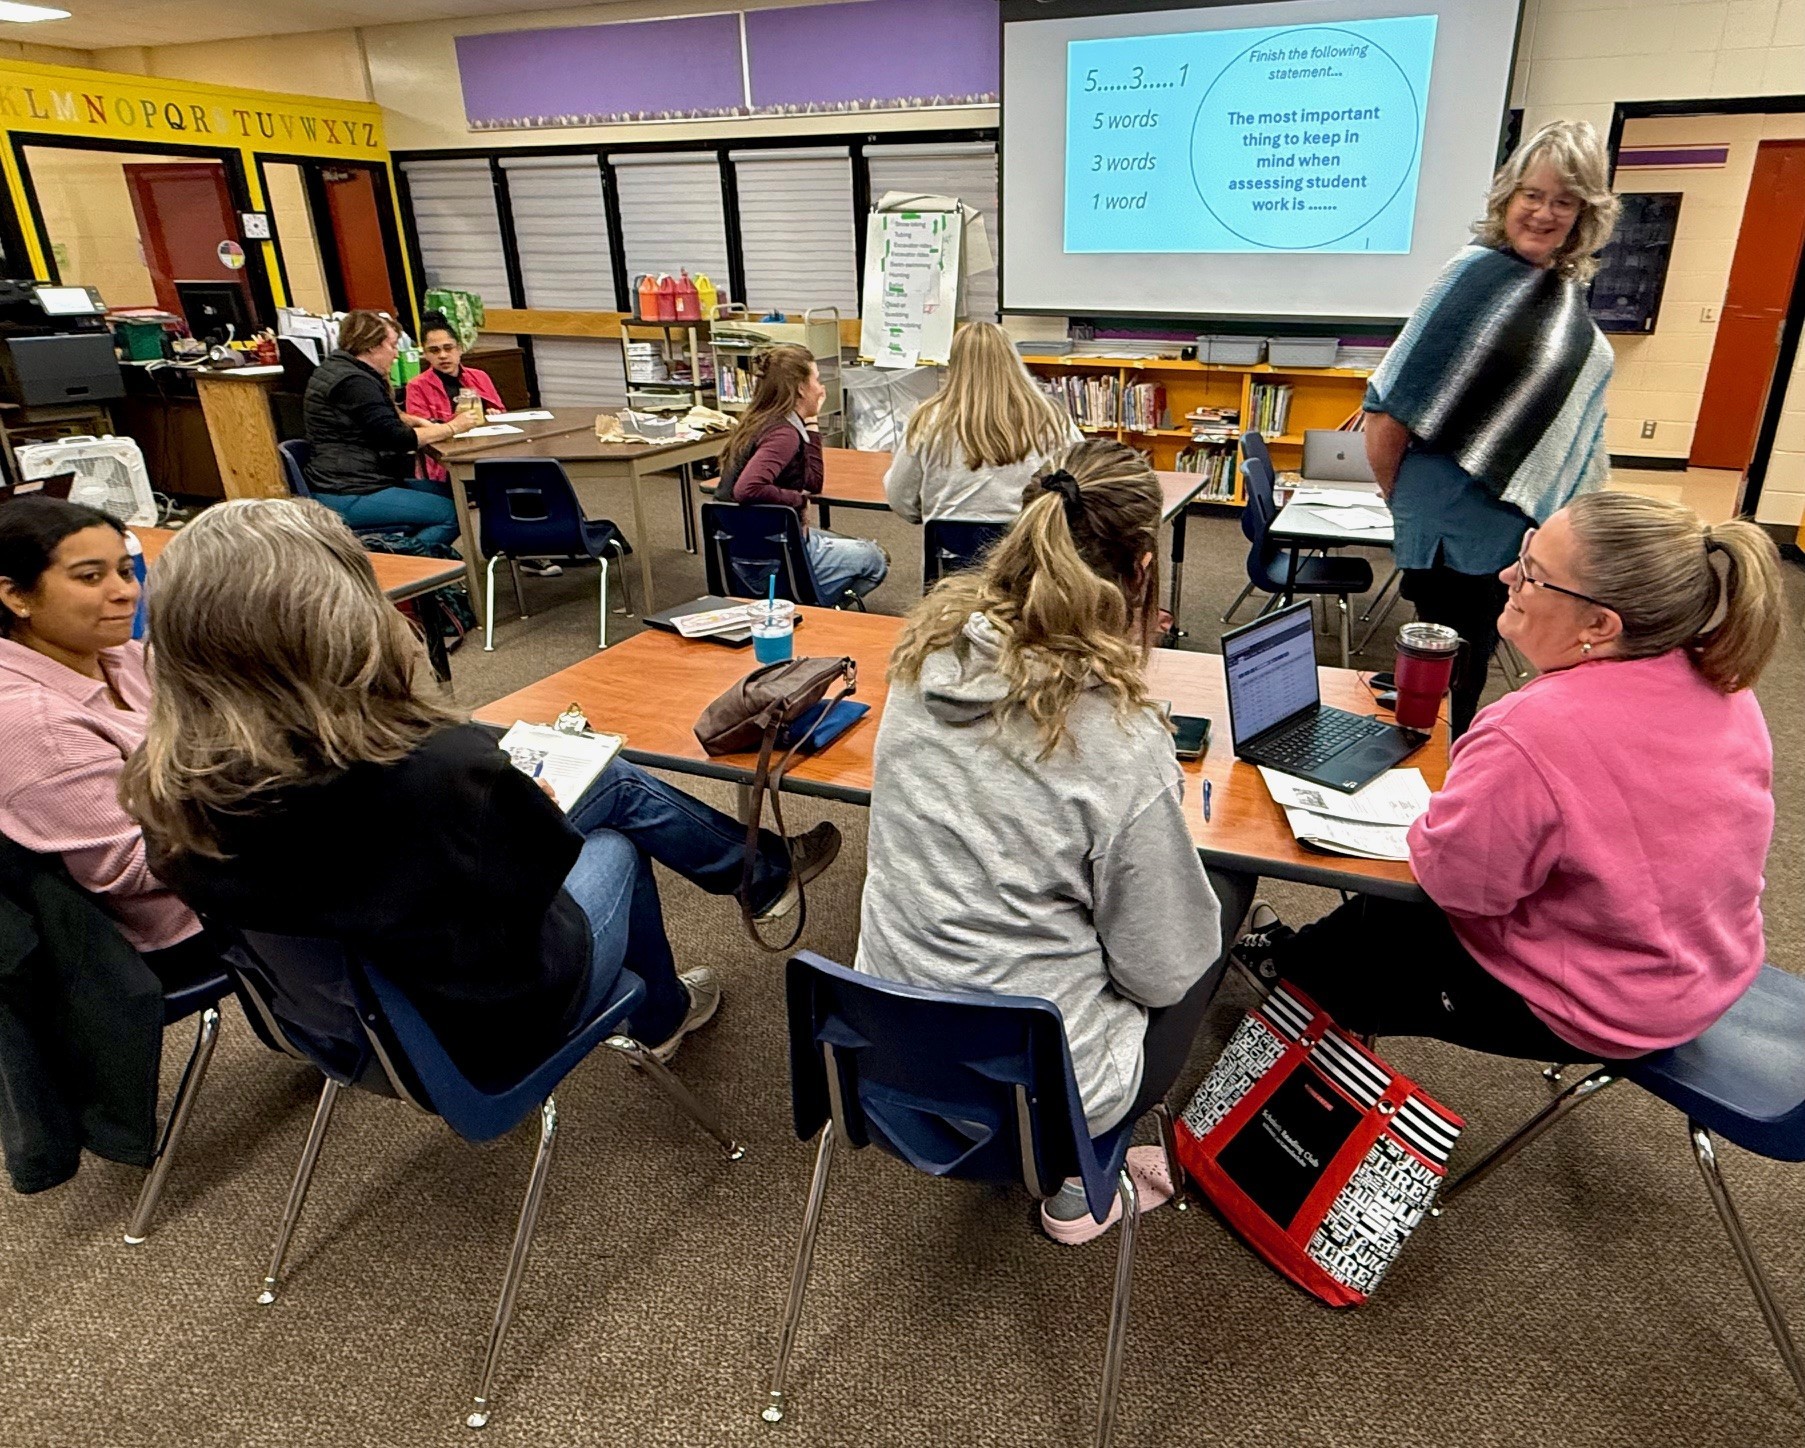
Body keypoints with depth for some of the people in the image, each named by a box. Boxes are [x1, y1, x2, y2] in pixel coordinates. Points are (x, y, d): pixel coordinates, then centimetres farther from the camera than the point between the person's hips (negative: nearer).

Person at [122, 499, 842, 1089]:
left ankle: (764, 868, 40)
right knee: (615, 845, 23)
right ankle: (660, 1016, 51)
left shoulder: (166, 789, -18)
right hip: (490, 1027, -5)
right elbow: (541, 864, -20)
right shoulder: (435, 767, -39)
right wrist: (521, 796, 2)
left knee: (618, 782, 14)